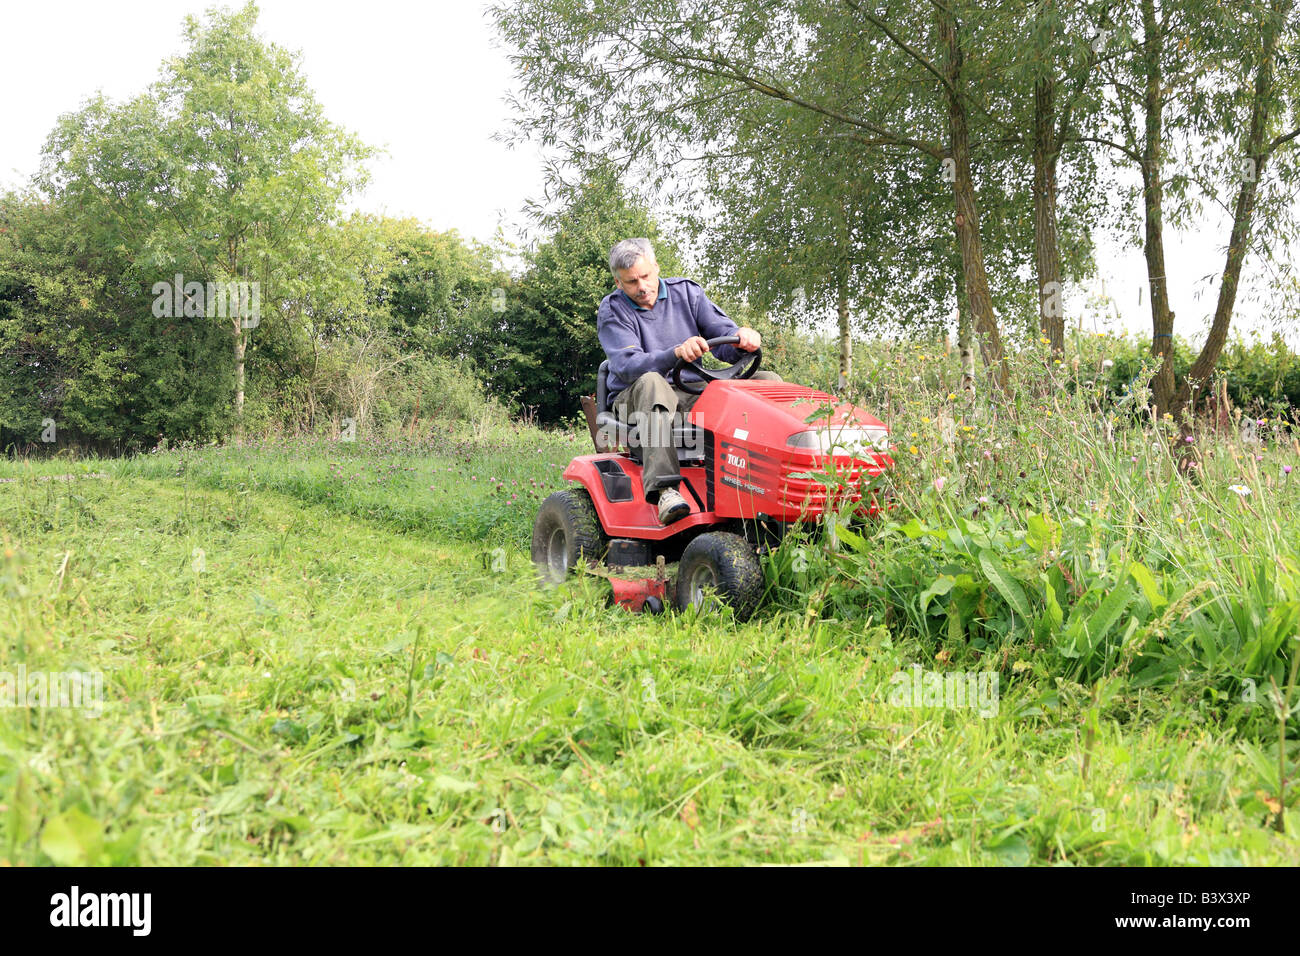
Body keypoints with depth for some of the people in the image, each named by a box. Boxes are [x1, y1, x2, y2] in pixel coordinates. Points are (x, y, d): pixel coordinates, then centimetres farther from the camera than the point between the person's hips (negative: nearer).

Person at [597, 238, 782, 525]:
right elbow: (628, 366, -19)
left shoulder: (686, 292, 9)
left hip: (696, 395, 4)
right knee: (651, 383, -40)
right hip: (636, 401, -4)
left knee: (768, 381, -12)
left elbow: (723, 334, 2)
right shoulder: (612, 310, -1)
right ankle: (665, 490, -49)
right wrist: (676, 353, -37)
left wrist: (743, 339, -25)